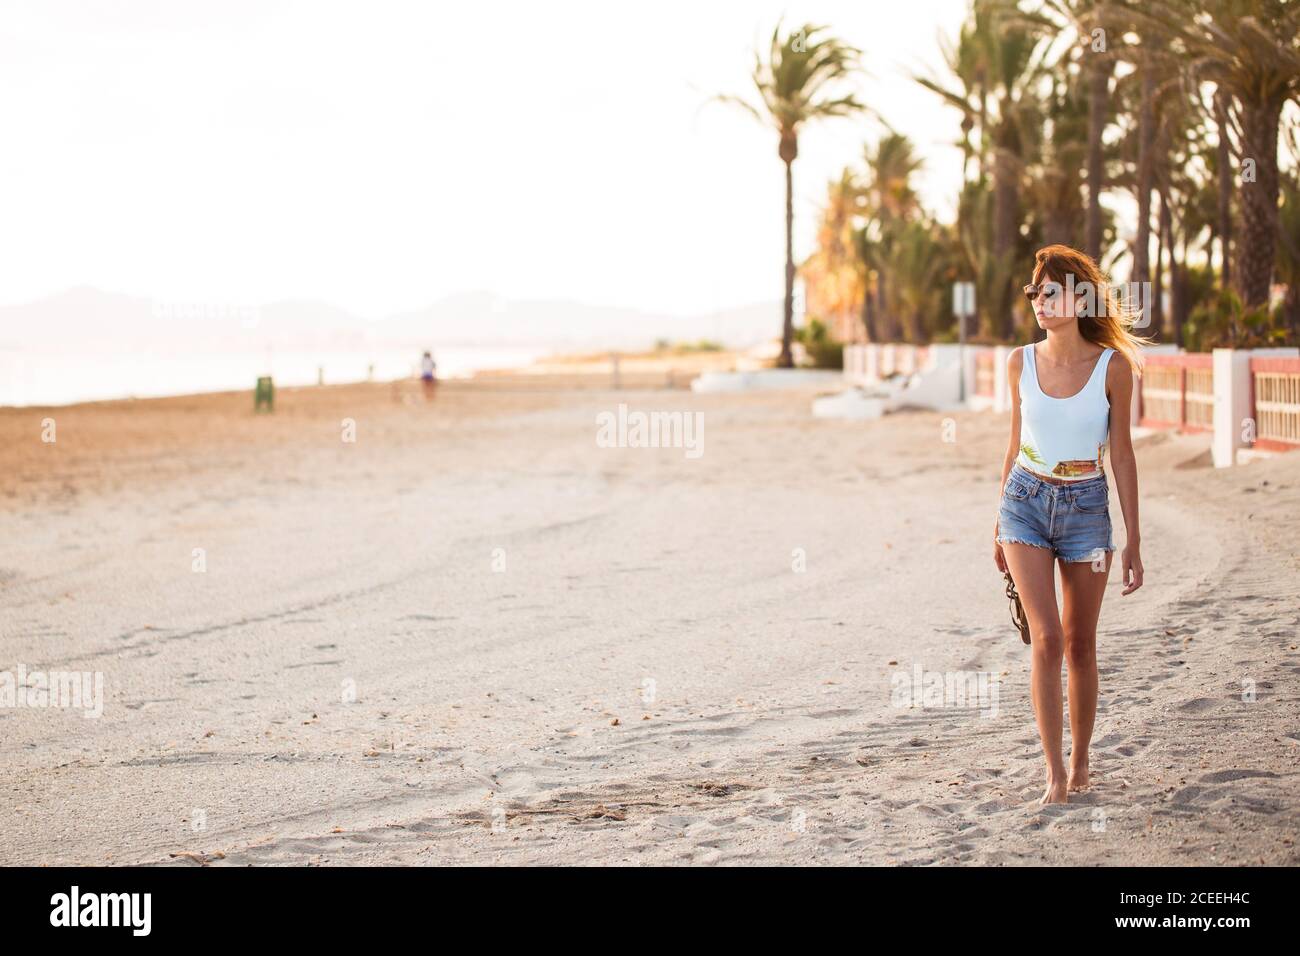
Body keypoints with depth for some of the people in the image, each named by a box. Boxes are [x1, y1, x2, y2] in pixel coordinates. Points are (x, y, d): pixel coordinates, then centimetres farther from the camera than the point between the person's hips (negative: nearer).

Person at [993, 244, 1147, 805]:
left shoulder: (1113, 366, -6)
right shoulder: (1021, 363, 1)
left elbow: (1121, 454, -3)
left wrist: (1133, 540, -3)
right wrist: (999, 526, 15)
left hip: (1086, 507, -1)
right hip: (1026, 501, 1)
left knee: (1080, 644, 8)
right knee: (1046, 638, -11)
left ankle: (1080, 761, 25)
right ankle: (1055, 773, -7)